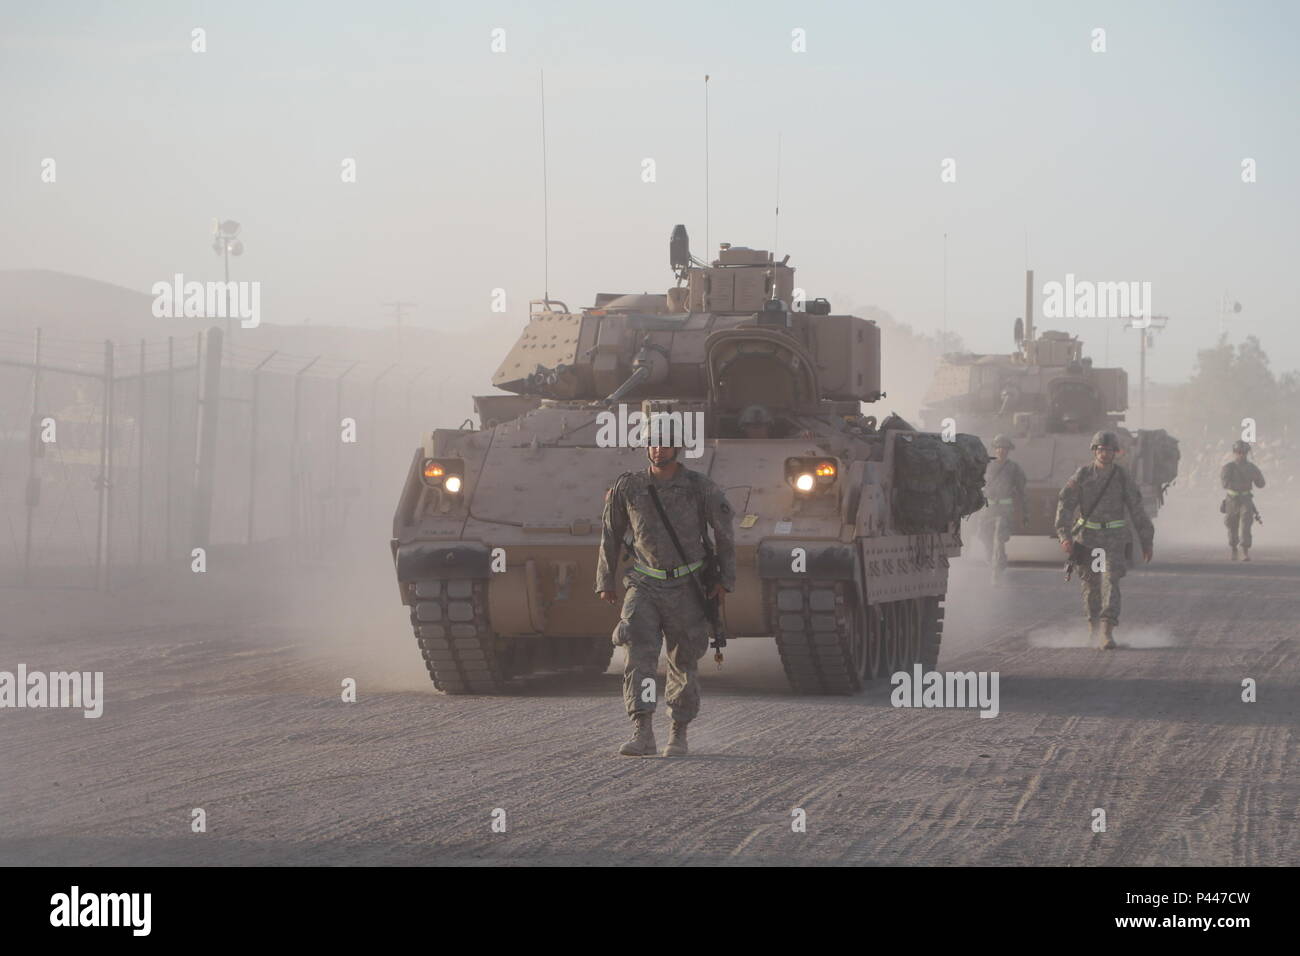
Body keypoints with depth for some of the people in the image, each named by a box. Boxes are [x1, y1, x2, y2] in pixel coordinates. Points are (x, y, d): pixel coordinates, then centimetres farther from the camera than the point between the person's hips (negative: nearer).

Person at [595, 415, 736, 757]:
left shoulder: (699, 487, -5)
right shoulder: (627, 487, -1)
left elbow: (724, 533, 5)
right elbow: (610, 535, 12)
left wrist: (725, 580, 2)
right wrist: (605, 582, 15)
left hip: (687, 590, 0)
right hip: (644, 587, 0)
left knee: (684, 664, 7)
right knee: (639, 655, -17)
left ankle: (679, 734, 23)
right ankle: (643, 735, -24)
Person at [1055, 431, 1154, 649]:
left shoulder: (1123, 477, -3)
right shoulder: (1082, 475, -3)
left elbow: (1137, 509, 3)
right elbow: (1065, 504, -7)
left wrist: (1147, 540, 5)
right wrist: (1065, 535, -19)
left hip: (1114, 537, -2)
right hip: (1088, 535, 2)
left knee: (1111, 581, -15)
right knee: (1090, 582, 10)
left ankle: (1107, 633, -22)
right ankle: (1093, 620, 36)